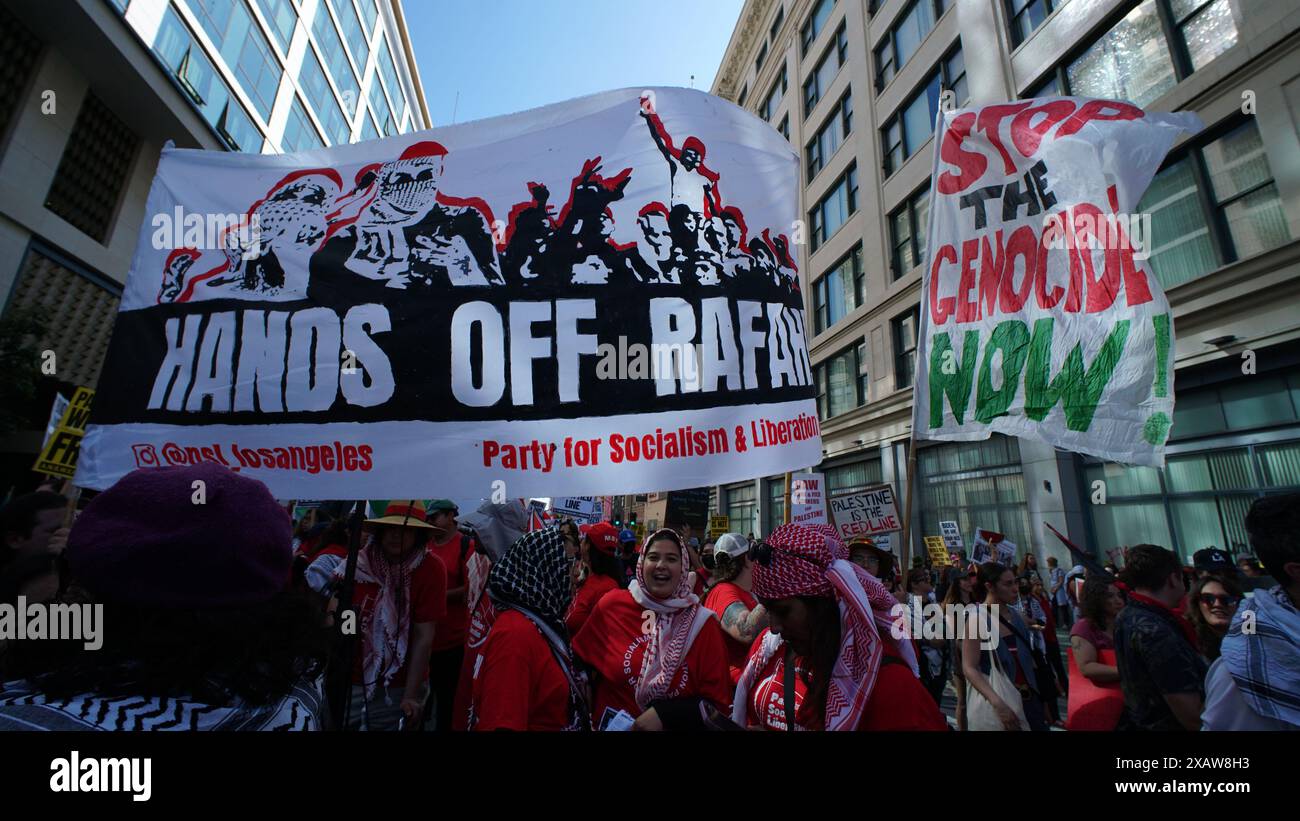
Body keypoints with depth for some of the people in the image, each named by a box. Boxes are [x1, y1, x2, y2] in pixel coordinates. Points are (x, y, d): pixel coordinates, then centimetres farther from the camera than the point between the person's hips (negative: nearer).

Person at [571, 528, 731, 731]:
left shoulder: (703, 623, -14)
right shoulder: (612, 604, -13)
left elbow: (718, 703, -12)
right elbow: (580, 663, -1)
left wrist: (663, 715, -22)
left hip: (673, 725, 0)